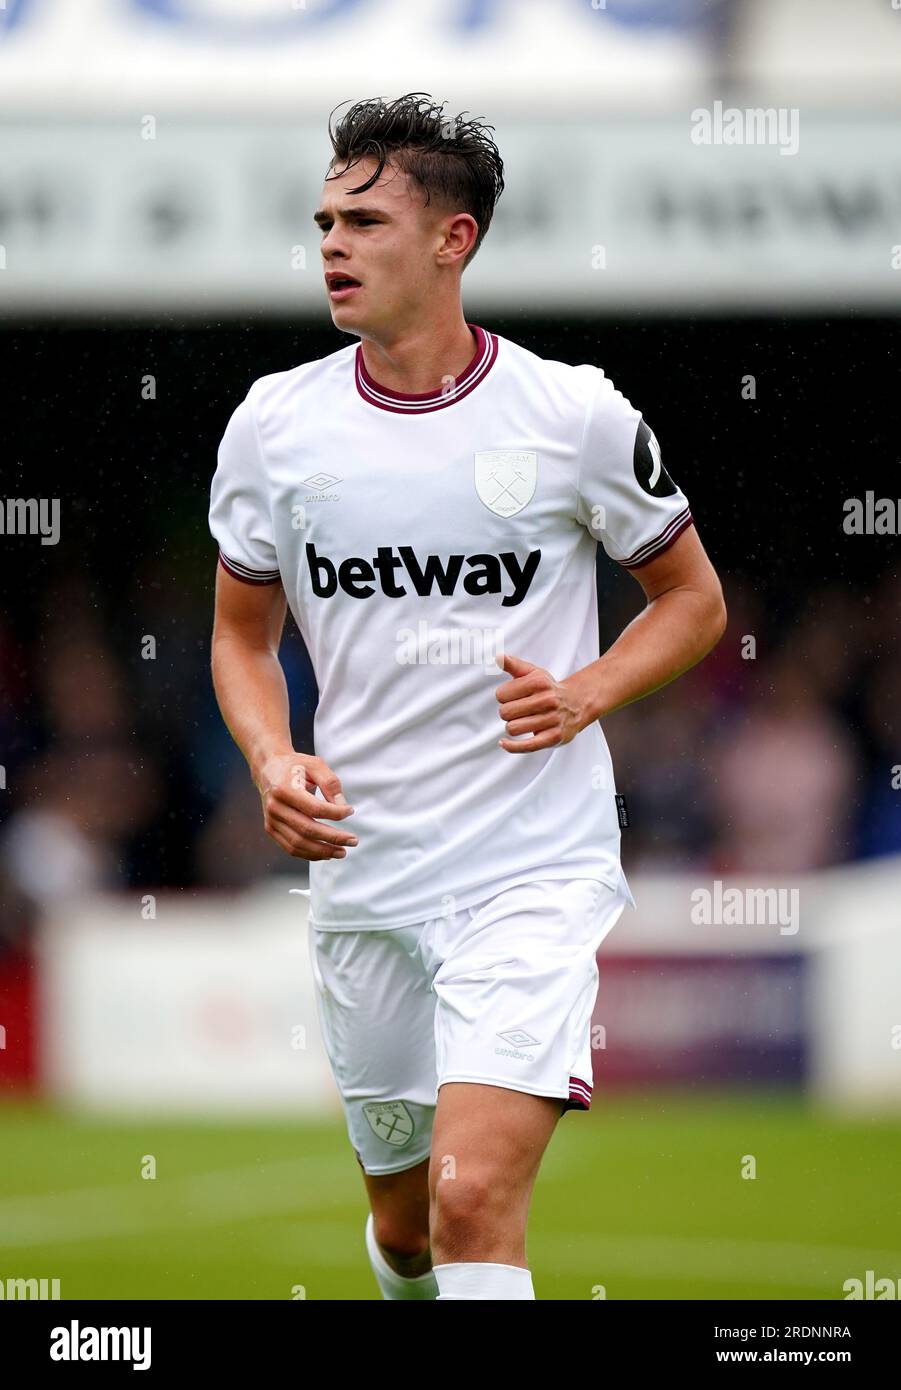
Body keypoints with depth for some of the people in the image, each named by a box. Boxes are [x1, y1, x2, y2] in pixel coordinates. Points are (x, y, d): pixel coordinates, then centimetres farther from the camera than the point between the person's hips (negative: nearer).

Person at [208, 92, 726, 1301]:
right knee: (403, 1223, 14)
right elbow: (243, 634, 15)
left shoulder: (575, 416, -5)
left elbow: (693, 598, 8)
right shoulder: (275, 423, 3)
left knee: (473, 1200, -21)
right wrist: (276, 763, -6)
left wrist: (586, 693, -11)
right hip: (361, 875, 4)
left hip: (537, 870, -4)